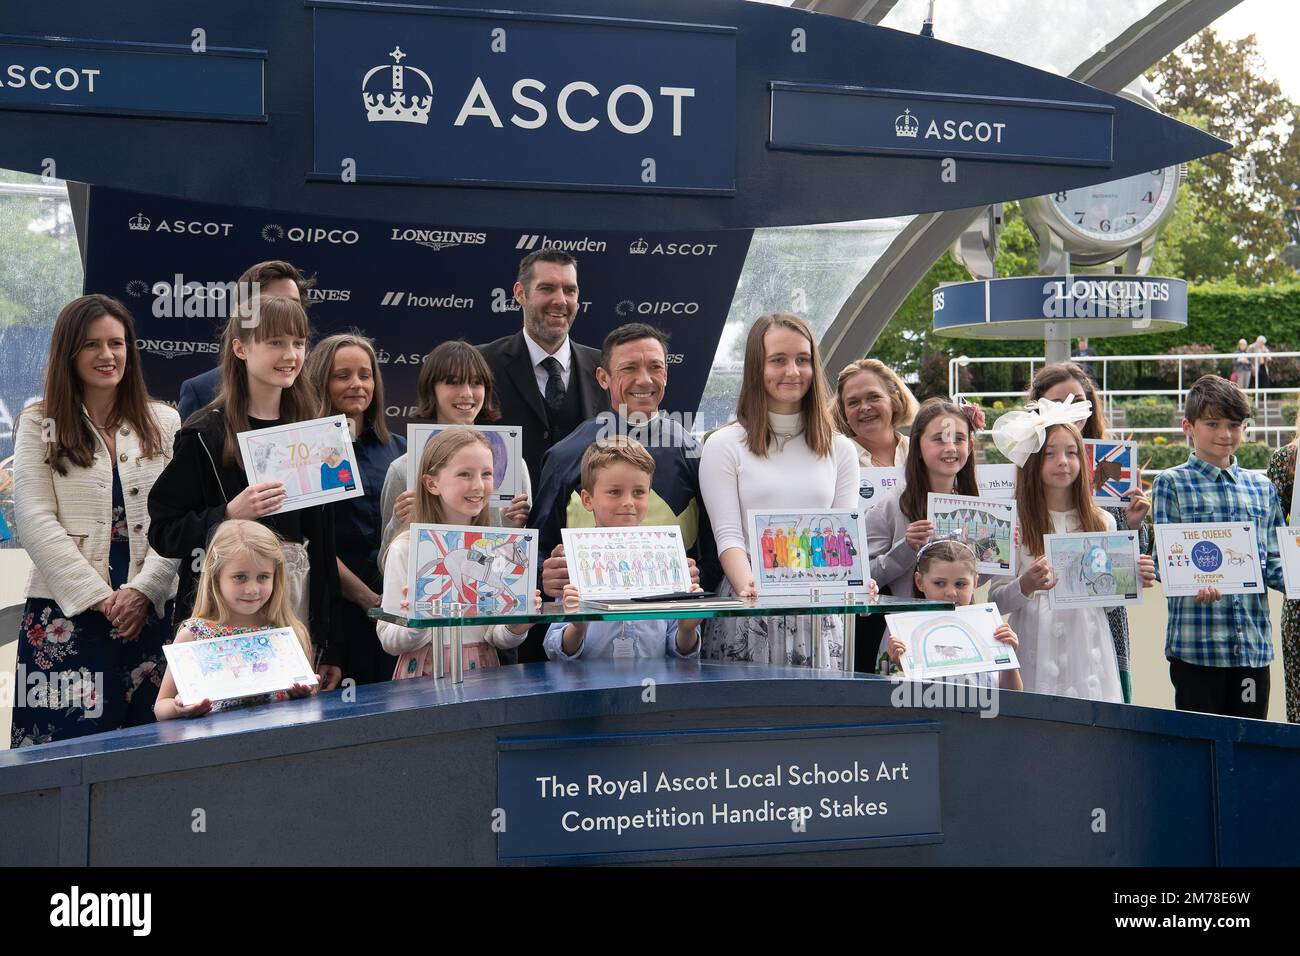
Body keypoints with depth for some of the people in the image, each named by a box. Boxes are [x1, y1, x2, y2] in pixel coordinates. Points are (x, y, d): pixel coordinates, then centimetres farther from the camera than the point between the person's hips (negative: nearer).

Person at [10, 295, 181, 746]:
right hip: (66, 611, -2)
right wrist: (99, 598, -11)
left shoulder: (165, 423, 10)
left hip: (148, 610, 2)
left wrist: (143, 590, -11)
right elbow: (35, 521, -3)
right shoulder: (40, 424, 6)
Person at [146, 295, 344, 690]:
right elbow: (163, 532, -5)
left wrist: (332, 647, 11)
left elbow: (324, 540, 12)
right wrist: (229, 514, -22)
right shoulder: (206, 433, -4)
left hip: (301, 608, 4)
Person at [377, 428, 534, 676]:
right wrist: (416, 624, -21)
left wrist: (515, 628, -11)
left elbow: (496, 636, 7)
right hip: (426, 673, -3)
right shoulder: (406, 548, -4)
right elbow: (389, 641, -3)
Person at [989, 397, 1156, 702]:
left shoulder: (1102, 522, 8)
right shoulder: (1015, 522, -5)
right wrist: (1025, 586, -22)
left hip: (1090, 656, 3)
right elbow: (996, 601, -4)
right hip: (1037, 658, -3)